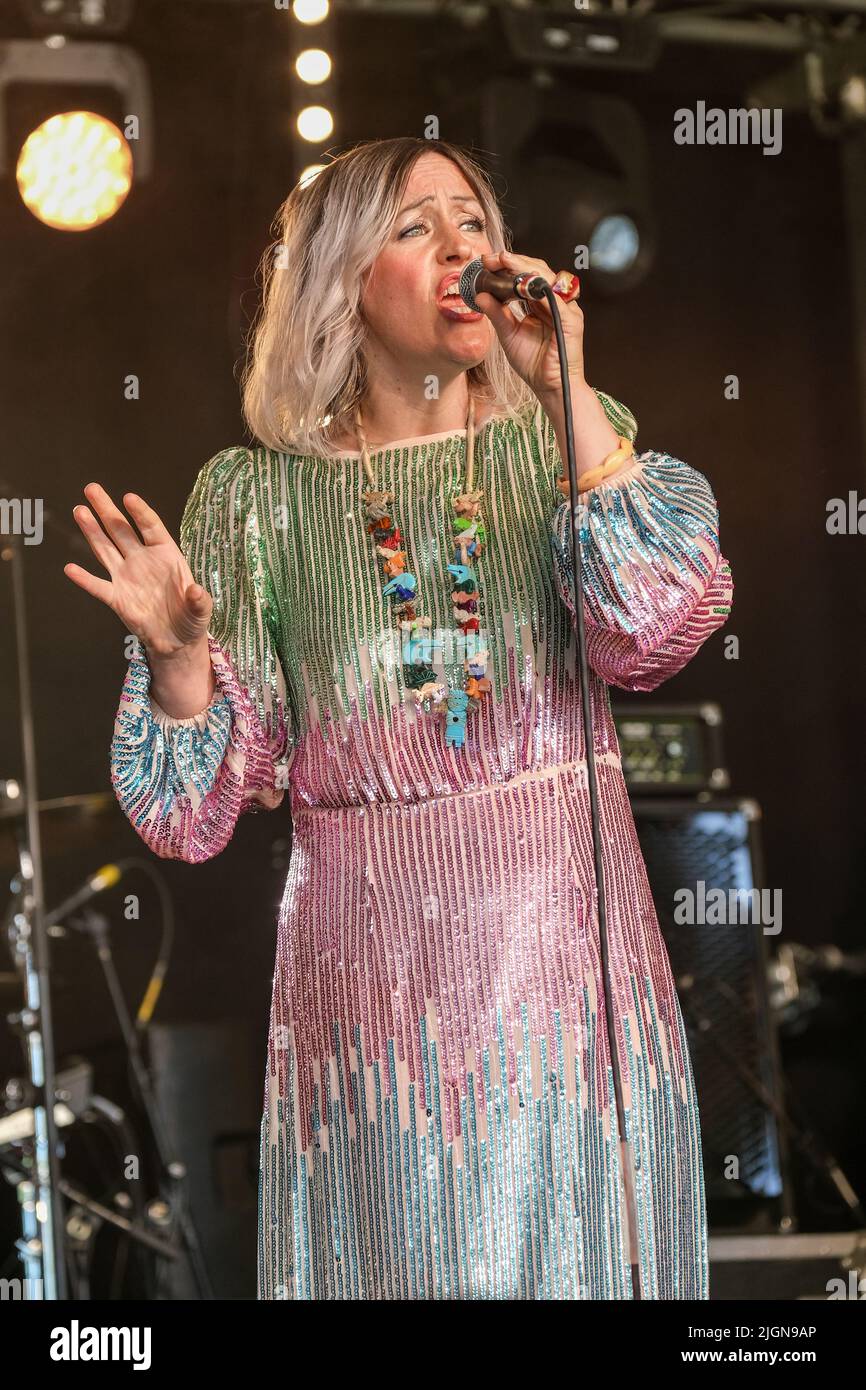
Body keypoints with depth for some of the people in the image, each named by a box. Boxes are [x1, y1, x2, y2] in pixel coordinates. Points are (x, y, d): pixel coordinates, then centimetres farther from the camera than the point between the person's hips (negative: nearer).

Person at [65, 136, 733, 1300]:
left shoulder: (568, 438, 6)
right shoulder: (256, 494, 3)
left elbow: (656, 633, -14)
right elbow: (196, 809, 2)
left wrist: (566, 388, -14)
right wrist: (176, 652, -18)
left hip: (565, 948, 1)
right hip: (371, 964, -1)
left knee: (582, 1260, 5)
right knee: (394, 1259, 4)